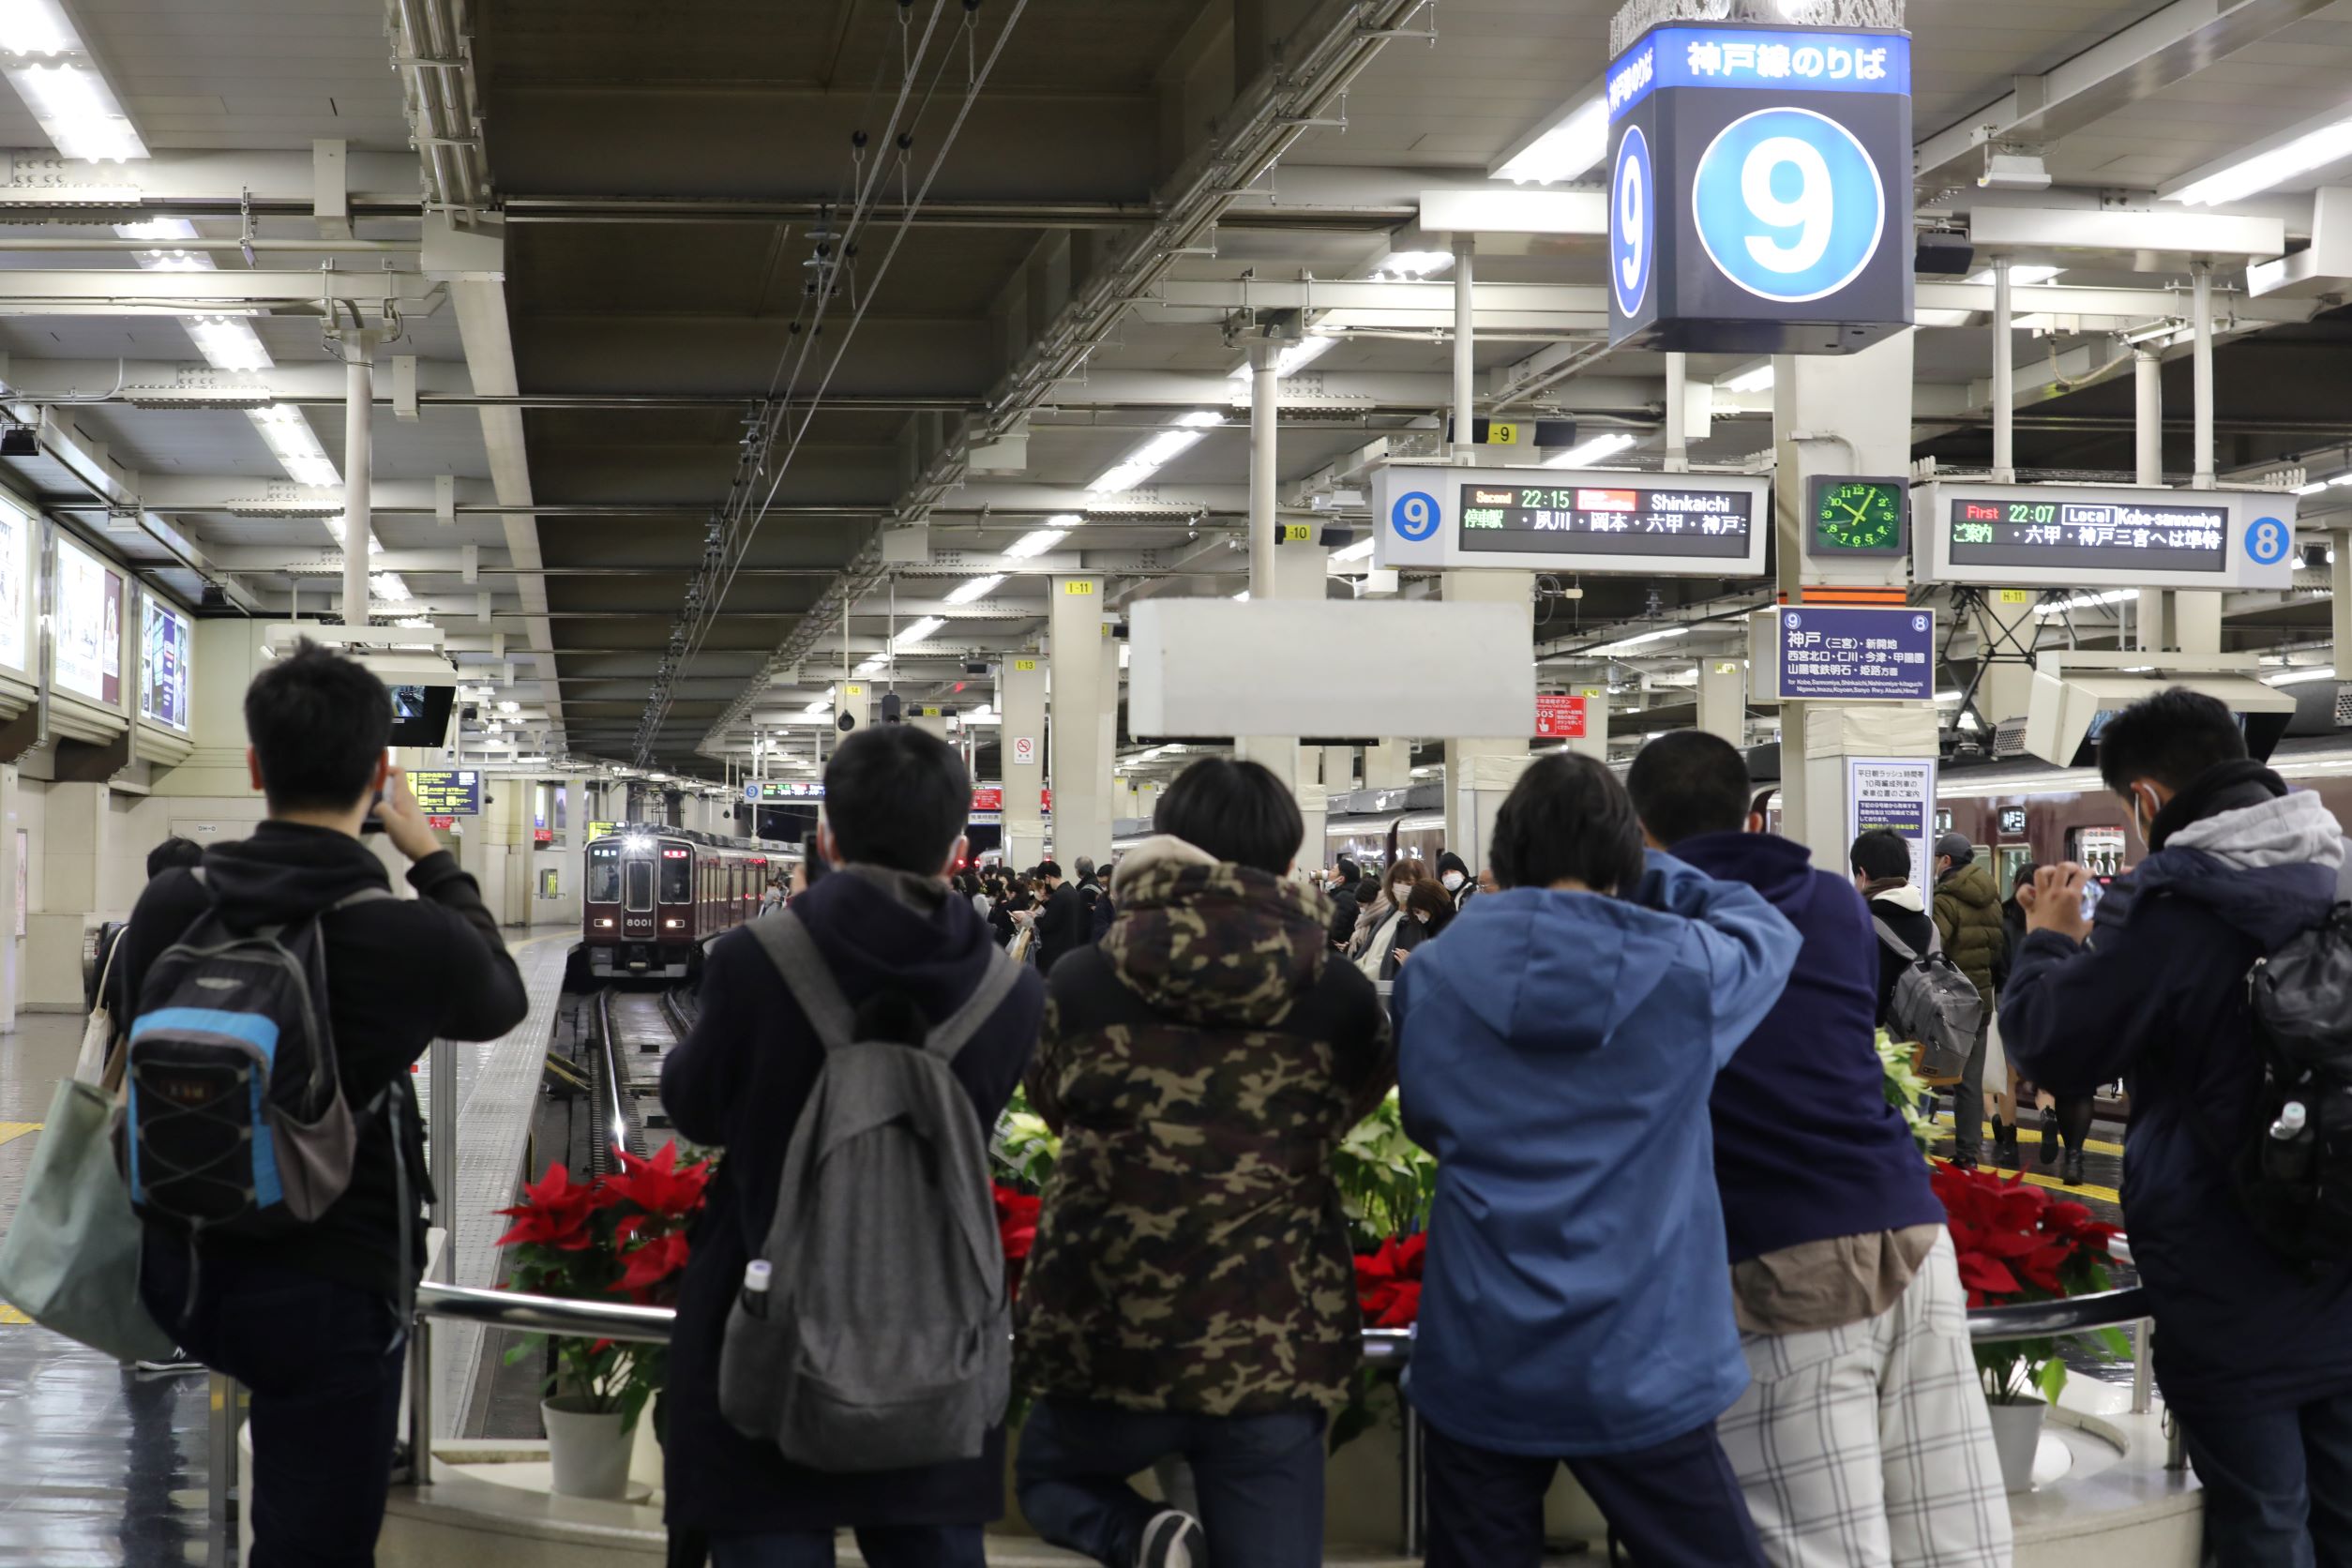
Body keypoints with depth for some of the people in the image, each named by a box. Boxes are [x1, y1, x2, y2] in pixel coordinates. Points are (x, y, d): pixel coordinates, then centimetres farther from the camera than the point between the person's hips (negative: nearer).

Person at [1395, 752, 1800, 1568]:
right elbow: (1767, 930, 15)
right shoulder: (1683, 970, -8)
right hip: (1640, 1370, -2)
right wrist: (1651, 880, 17)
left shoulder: (1433, 975, -2)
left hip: (1475, 1366, 2)